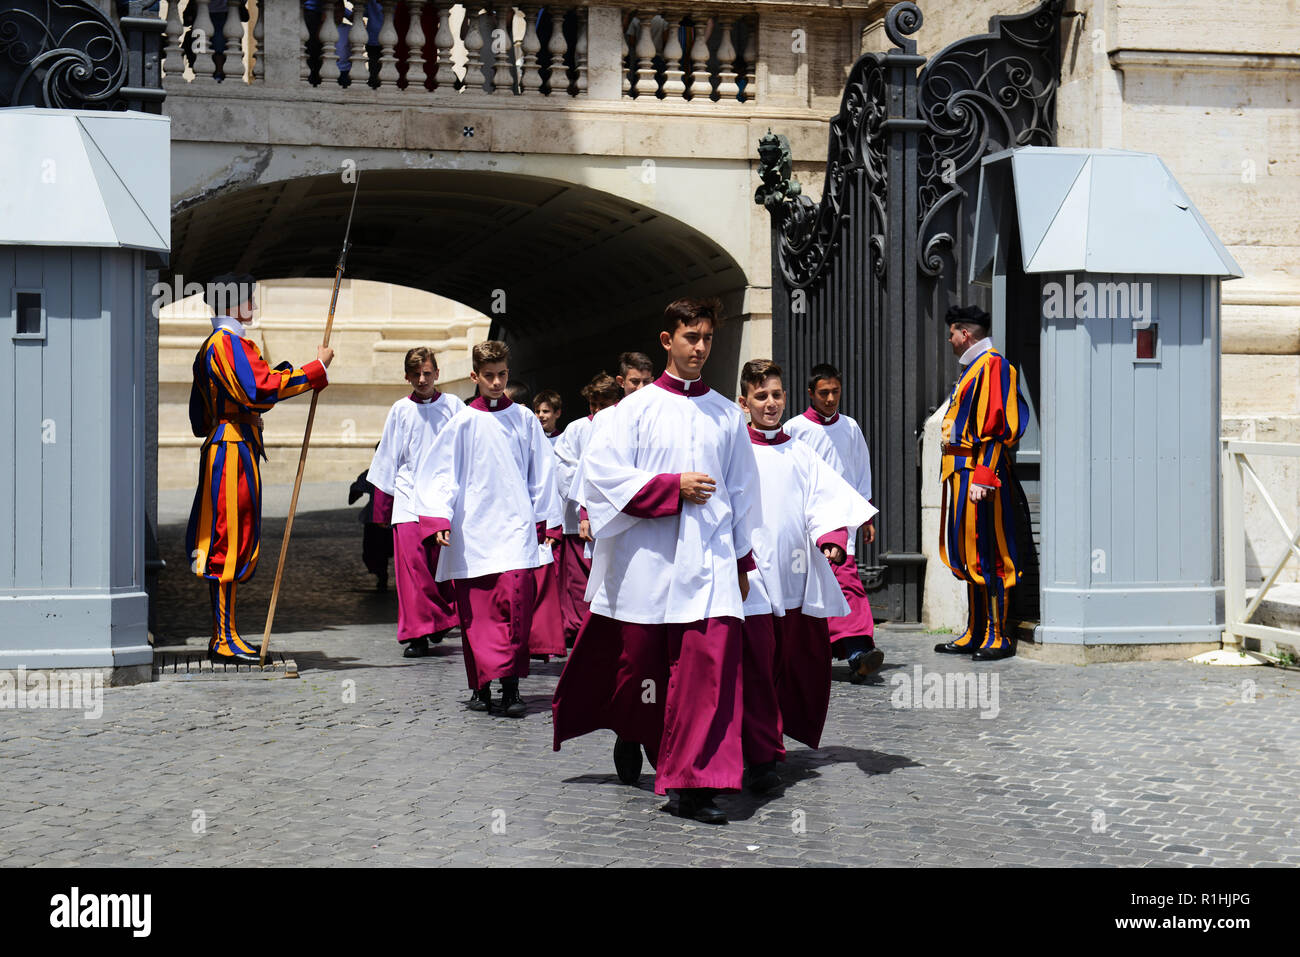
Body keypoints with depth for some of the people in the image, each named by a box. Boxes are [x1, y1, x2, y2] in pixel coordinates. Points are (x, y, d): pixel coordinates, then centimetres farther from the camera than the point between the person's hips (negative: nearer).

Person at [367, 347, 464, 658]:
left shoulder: (453, 406, 6)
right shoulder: (400, 410, 10)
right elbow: (388, 458, 16)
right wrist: (383, 502, 14)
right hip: (408, 495, 0)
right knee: (411, 560, -11)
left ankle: (442, 620, 22)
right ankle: (418, 634, -9)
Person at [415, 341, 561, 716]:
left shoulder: (524, 418, 9)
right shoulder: (464, 422, 5)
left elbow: (541, 471, 16)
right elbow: (439, 473, 4)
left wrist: (546, 519, 15)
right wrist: (439, 518, -7)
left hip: (515, 526, 0)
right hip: (473, 530, 0)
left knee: (514, 598, -16)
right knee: (475, 611, 0)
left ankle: (510, 685, -12)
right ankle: (481, 686, 11)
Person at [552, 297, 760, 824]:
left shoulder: (727, 415, 10)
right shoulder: (636, 408, 3)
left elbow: (742, 491, 16)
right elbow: (600, 472, -6)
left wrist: (742, 560, 15)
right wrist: (673, 487, -13)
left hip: (708, 560, 1)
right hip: (647, 557, -1)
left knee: (710, 663, -12)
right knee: (640, 659, 10)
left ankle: (695, 784, -10)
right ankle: (632, 735, 41)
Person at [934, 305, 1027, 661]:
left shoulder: (992, 366, -12)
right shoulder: (972, 368, 20)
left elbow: (995, 428, -19)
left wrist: (981, 478, -24)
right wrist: (960, 474, 19)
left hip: (979, 473, -10)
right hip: (960, 472, 10)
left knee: (985, 555, -7)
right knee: (966, 555, 12)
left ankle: (997, 637, -3)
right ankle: (975, 634, 18)